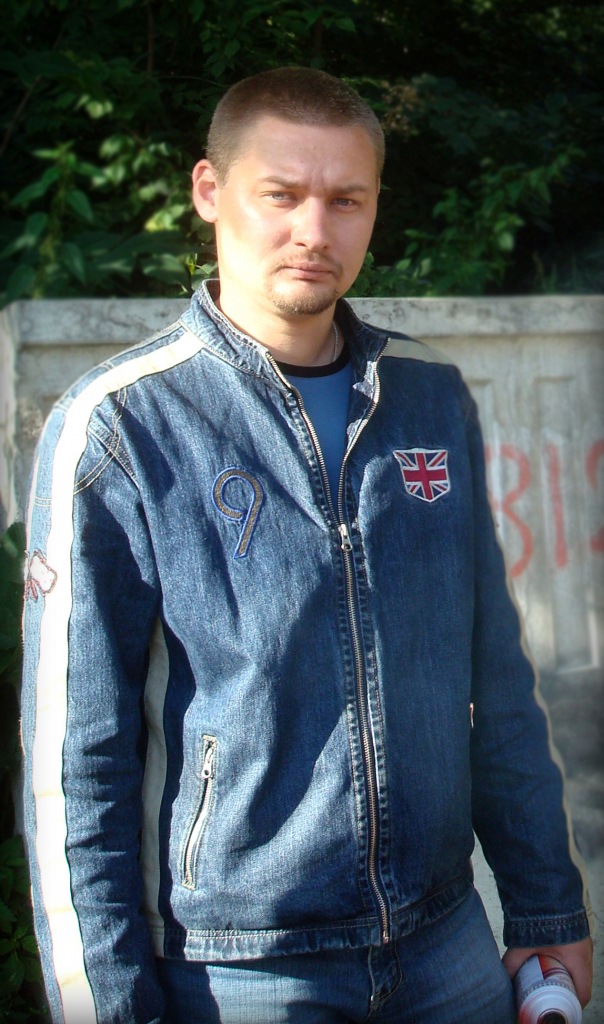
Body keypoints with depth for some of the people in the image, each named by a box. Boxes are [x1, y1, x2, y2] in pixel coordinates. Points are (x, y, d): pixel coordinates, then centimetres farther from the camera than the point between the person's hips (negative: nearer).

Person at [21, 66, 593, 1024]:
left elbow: (497, 685, 9)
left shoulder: (434, 398, 3)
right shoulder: (117, 427, -11)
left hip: (447, 946, 5)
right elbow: (74, 755, -11)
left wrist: (547, 907, 10)